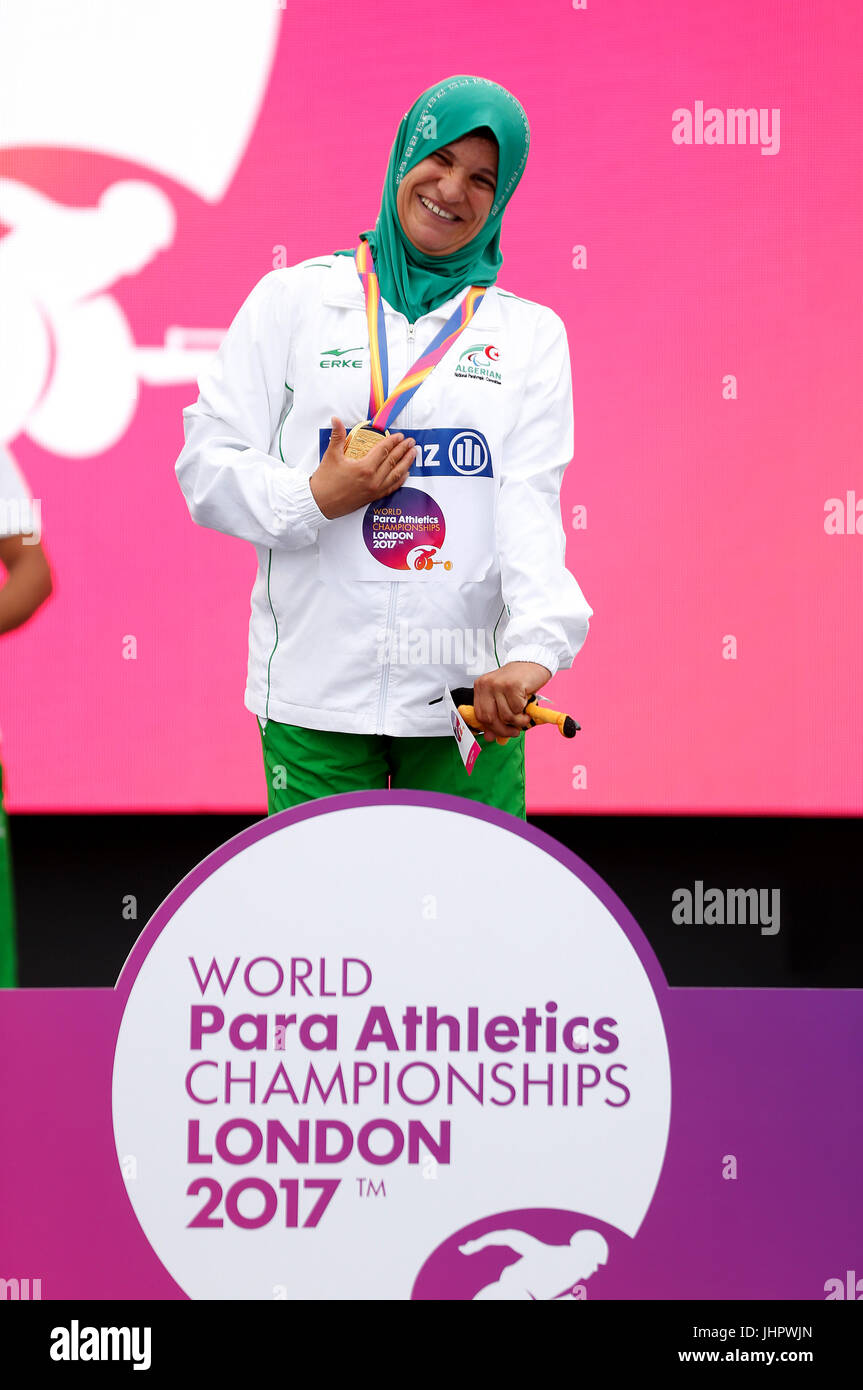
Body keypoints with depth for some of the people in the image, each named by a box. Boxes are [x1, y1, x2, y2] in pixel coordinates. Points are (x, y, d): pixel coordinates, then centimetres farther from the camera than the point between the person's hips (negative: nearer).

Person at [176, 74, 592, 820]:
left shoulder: (532, 333, 11)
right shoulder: (293, 299, 9)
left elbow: (532, 504, -3)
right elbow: (206, 467, 5)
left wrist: (534, 647, -19)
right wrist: (315, 498, -14)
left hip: (467, 692, 1)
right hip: (315, 693, -1)